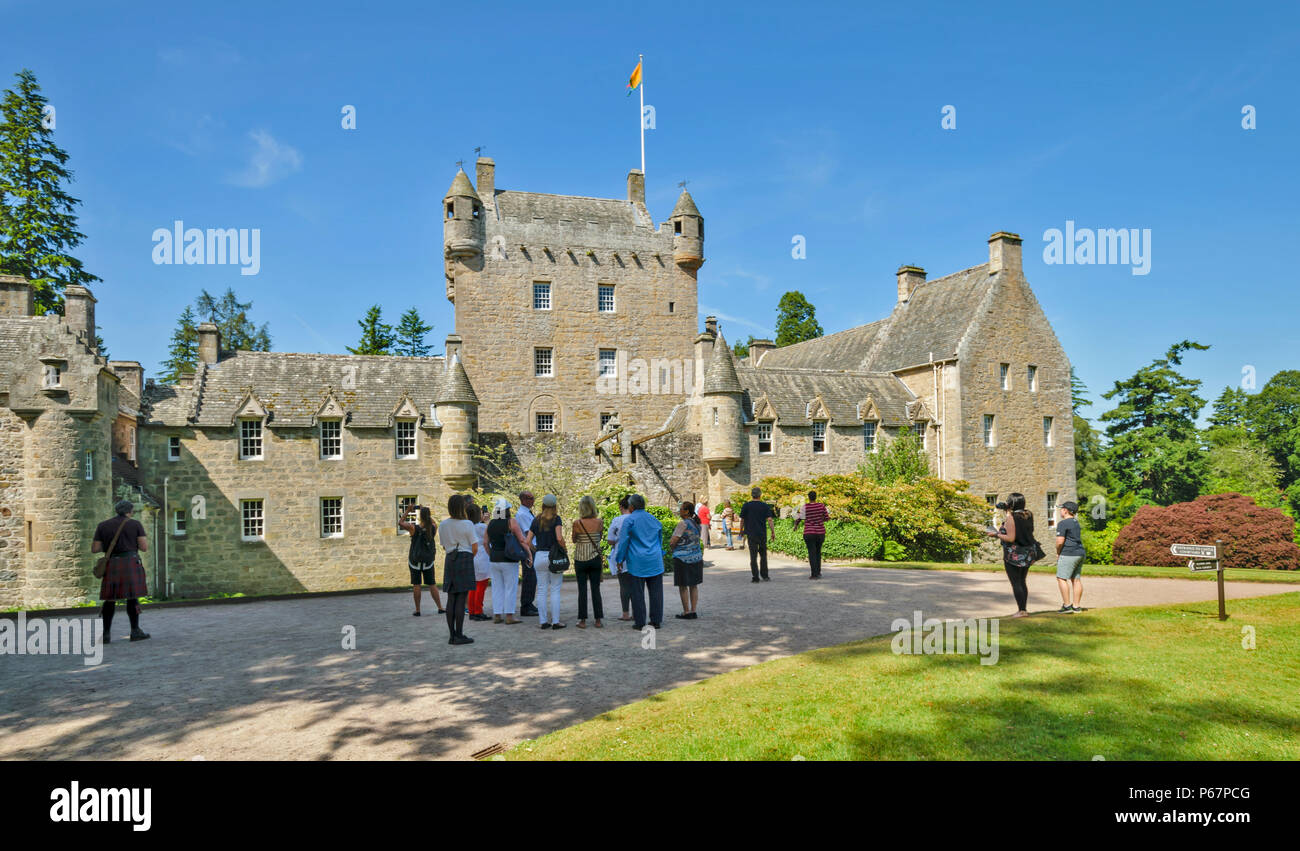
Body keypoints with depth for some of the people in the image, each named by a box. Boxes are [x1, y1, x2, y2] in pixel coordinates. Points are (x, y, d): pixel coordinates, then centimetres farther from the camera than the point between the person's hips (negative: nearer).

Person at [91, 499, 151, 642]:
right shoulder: (135, 524, 0)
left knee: (110, 599, 9)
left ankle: (106, 634, 6)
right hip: (131, 564, -3)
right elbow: (144, 547, -4)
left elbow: (94, 549, 5)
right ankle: (135, 631, 0)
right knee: (132, 597, 1)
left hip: (111, 566, 3)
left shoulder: (102, 526, 7)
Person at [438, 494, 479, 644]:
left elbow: (444, 546, 13)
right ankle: (459, 635, -2)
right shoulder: (467, 524, -9)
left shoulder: (443, 525, 6)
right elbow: (475, 548, -6)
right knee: (462, 598, -3)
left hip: (449, 560, 5)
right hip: (465, 560, -5)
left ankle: (452, 635, 11)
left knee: (451, 599, 8)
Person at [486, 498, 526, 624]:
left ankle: (497, 615, 13)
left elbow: (485, 542, 8)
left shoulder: (490, 523, 5)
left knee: (497, 588, 11)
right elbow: (522, 540, -10)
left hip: (494, 560, 5)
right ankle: (509, 615, 3)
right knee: (510, 588, 2)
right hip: (509, 560, -5)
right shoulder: (511, 522, -9)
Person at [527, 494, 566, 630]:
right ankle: (555, 621, 1)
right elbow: (559, 538, -18)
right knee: (555, 590, 2)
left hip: (540, 556, 4)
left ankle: (543, 621, 10)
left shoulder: (536, 520, 7)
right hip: (554, 556, -4)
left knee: (541, 590, 8)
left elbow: (528, 541, 4)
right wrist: (564, 549, -2)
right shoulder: (556, 519, -6)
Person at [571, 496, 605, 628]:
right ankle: (598, 620, 9)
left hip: (581, 559, -2)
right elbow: (599, 538, 8)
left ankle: (582, 620, 6)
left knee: (582, 589, 5)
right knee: (596, 589, 8)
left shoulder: (577, 523, -11)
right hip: (595, 558, 2)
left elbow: (574, 540, 3)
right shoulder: (599, 522, -5)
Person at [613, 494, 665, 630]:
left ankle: (640, 622, 3)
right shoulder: (654, 519, 12)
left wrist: (620, 560, 3)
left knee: (638, 593, 1)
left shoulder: (629, 520, -5)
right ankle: (656, 621, 10)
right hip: (655, 562, 4)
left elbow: (623, 541, -6)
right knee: (656, 591, 8)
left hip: (637, 562, -4)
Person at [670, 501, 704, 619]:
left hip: (683, 558, -8)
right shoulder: (696, 523, 9)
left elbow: (673, 541, -17)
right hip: (697, 557, 8)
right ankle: (693, 611, 15)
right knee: (693, 585, 12)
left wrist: (671, 546, 5)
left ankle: (686, 612, 5)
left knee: (683, 586, 2)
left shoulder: (683, 523, -16)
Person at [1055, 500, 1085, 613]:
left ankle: (1067, 605, -10)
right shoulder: (1076, 523, 18)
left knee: (1061, 578, -6)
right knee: (1076, 579, 9)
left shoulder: (1063, 523, -11)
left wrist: (1058, 553, -1)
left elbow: (1060, 541, -18)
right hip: (1080, 553, 9)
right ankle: (1076, 606, 11)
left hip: (1068, 554, -9)